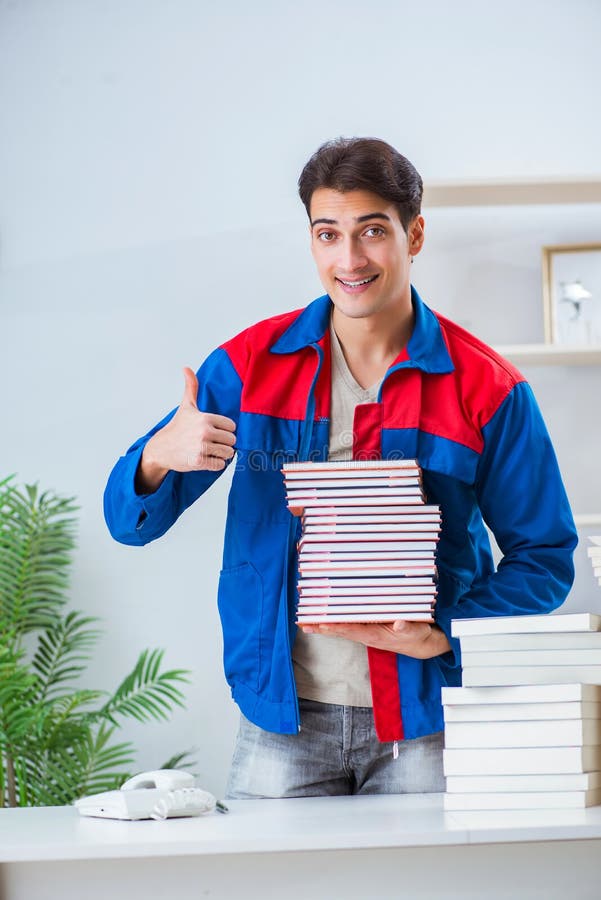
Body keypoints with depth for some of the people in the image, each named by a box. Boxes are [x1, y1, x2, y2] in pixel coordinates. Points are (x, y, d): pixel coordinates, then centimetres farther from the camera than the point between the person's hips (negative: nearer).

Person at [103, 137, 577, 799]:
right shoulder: (250, 364, 2)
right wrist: (159, 458, -20)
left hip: (425, 723, -1)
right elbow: (130, 520, 3)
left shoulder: (487, 389, -2)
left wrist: (444, 636, -14)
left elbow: (543, 557, 2)